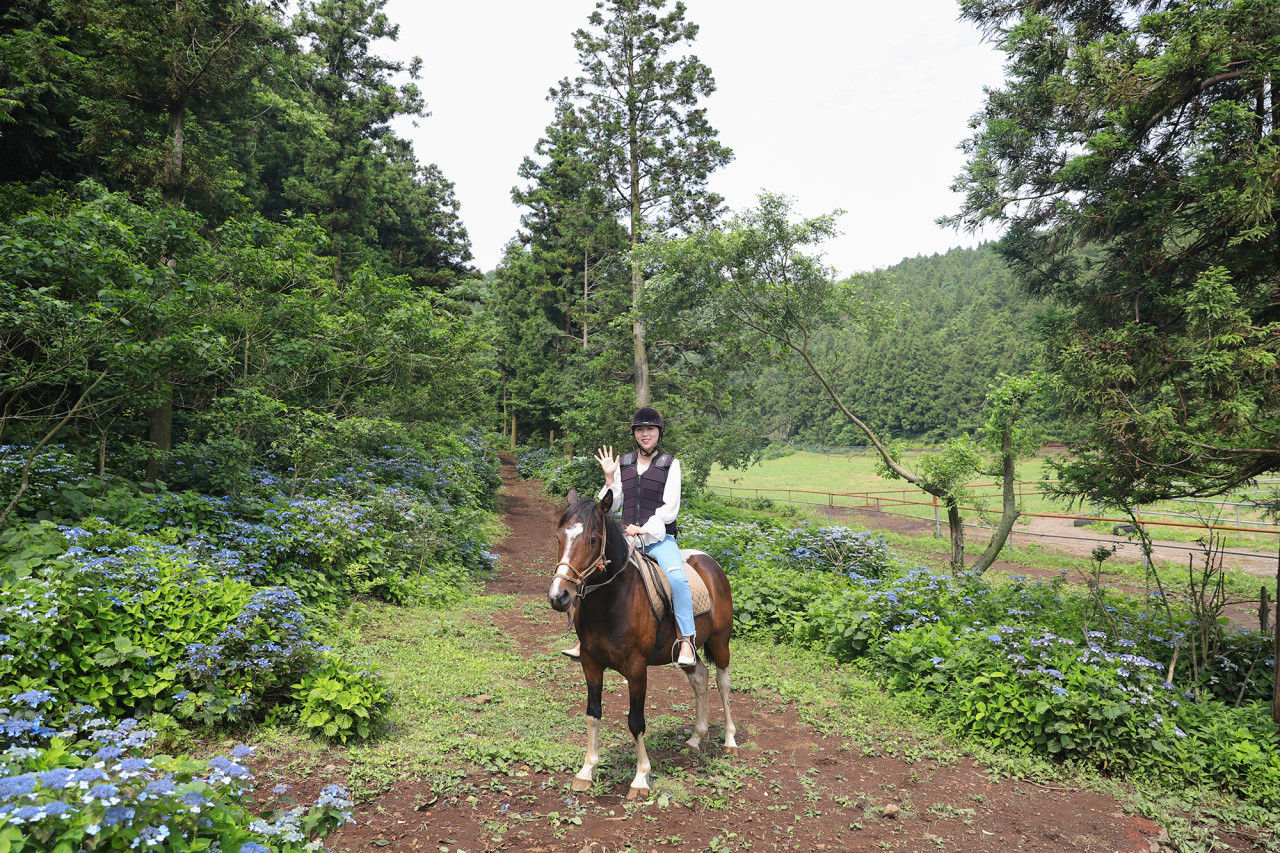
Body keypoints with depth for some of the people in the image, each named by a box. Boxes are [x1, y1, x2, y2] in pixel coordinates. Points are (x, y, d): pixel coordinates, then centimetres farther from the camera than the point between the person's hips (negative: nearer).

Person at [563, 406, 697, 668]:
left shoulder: (670, 464, 2)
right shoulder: (624, 464, 12)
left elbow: (670, 508, -3)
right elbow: (611, 505, 14)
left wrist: (644, 530, -12)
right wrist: (609, 477, 2)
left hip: (659, 537, -4)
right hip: (628, 537, 4)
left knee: (677, 577, -30)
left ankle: (686, 642, -21)